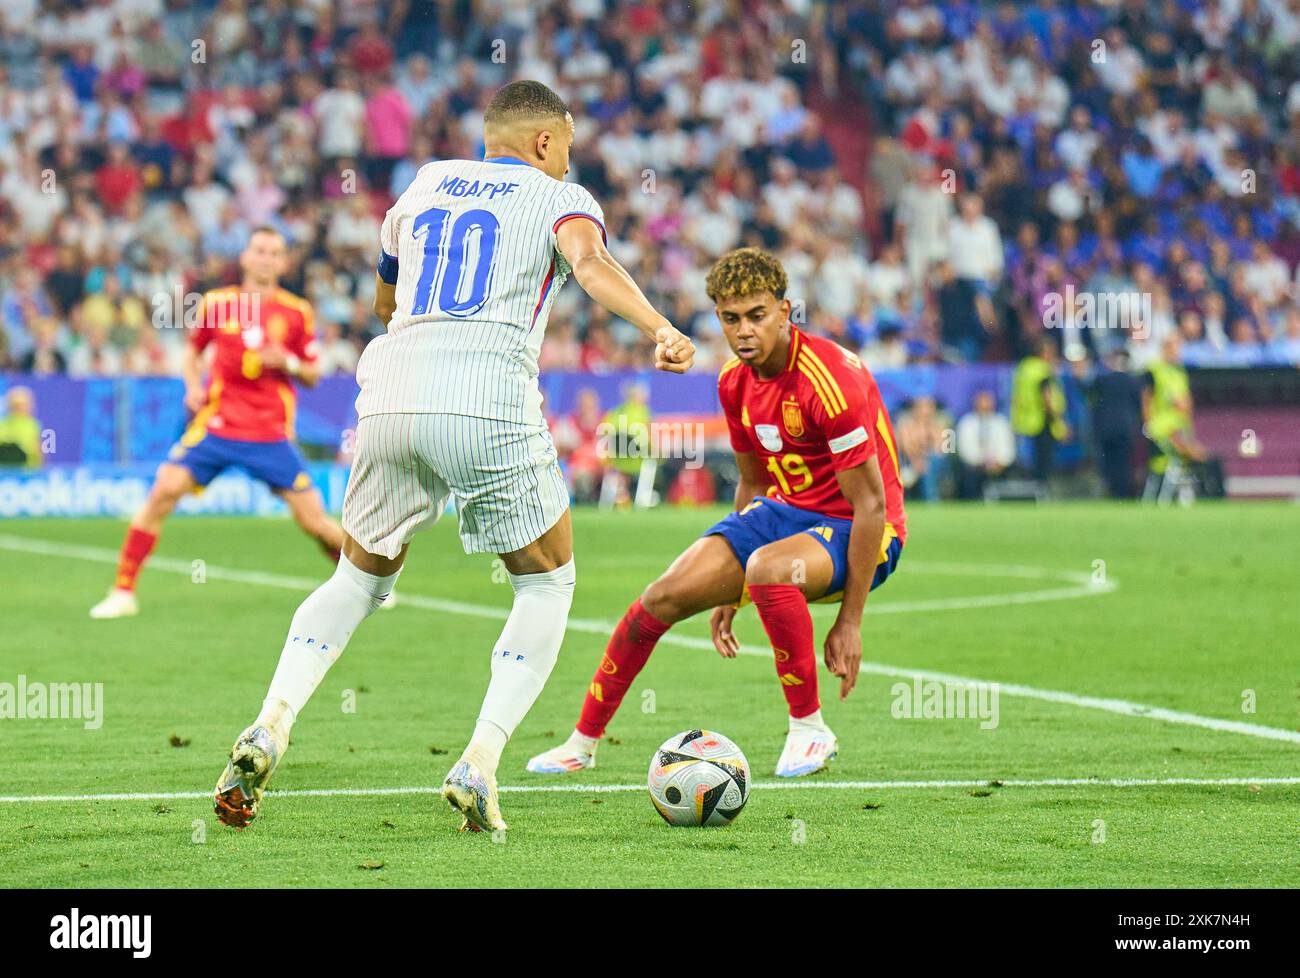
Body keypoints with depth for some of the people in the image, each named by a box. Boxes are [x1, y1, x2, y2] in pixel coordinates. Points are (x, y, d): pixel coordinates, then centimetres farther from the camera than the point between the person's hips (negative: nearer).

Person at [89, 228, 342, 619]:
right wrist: (193, 386, 1)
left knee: (314, 521, -3)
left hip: (271, 436, 0)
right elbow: (193, 352, 20)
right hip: (217, 423, 0)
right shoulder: (216, 303, 4)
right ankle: (123, 592, -9)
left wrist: (288, 363, -11)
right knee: (162, 492, -16)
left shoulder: (297, 312, 2)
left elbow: (311, 376, 9)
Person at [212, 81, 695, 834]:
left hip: (389, 397, 4)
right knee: (549, 584, 15)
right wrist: (658, 327, -27)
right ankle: (480, 767, -1)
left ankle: (269, 729, 1)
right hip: (488, 407, -4)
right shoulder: (559, 198, 11)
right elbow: (590, 263, -13)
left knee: (359, 580, 23)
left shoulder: (423, 187, 26)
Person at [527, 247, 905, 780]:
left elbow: (871, 503, -23)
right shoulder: (735, 381, 0)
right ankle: (583, 741, 9)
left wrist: (849, 621, -22)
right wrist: (727, 593, 18)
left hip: (857, 530, -7)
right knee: (665, 595, -7)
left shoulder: (830, 380, -25)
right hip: (784, 510, 7)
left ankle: (809, 730, -19)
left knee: (769, 567, -38)